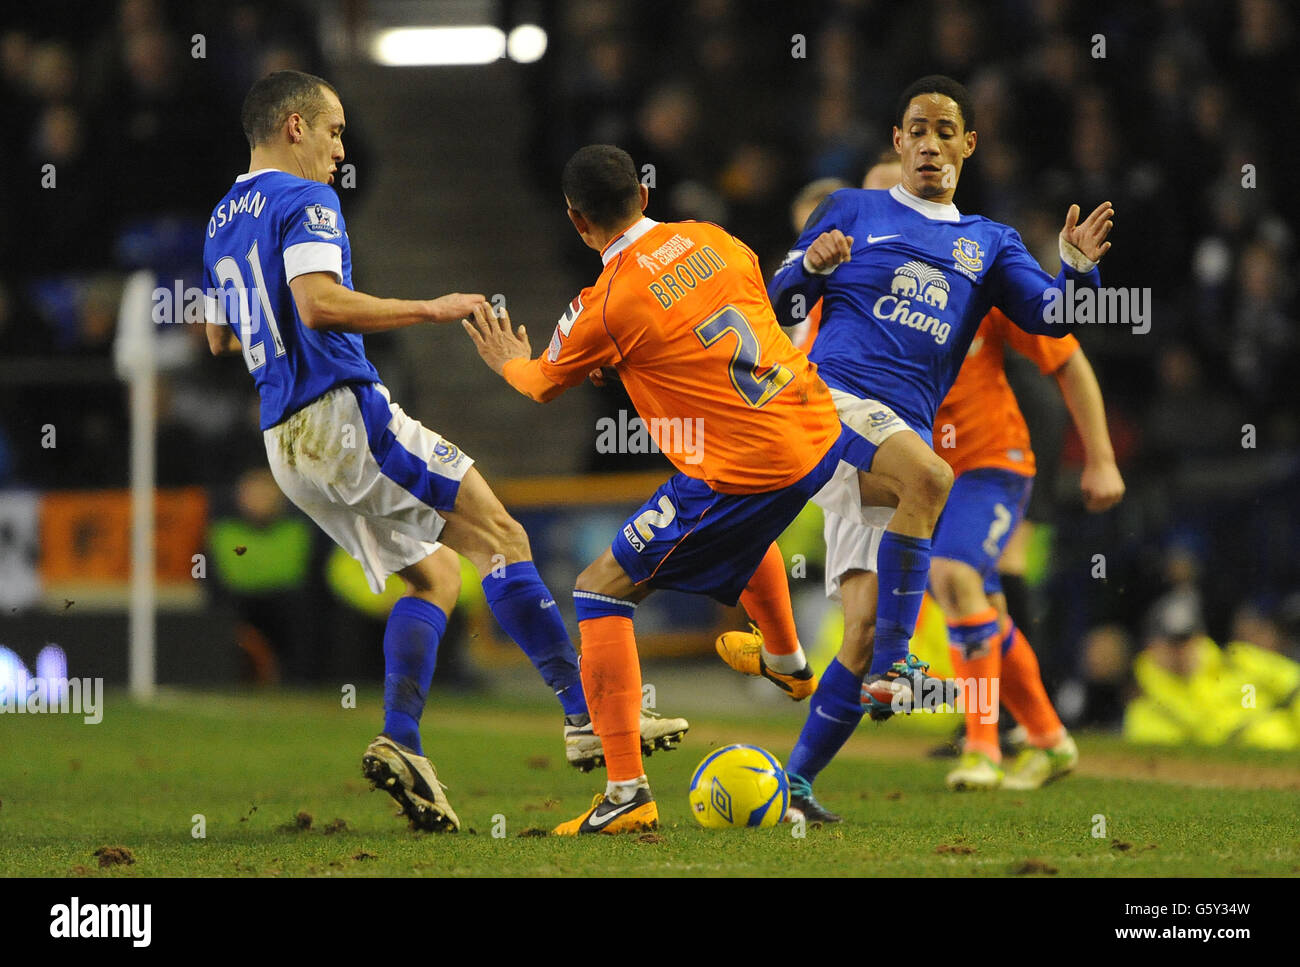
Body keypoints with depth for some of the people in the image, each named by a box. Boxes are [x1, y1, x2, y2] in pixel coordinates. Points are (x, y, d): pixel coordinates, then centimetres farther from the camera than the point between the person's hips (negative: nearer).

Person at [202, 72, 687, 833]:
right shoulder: (304, 201, -7)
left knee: (436, 574, 13)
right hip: (342, 411, -9)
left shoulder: (223, 221, 21)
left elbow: (219, 336, 31)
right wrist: (428, 310, -17)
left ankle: (400, 743, -5)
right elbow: (320, 303, -23)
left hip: (286, 443, 9)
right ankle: (588, 718, -9)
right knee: (500, 537, -5)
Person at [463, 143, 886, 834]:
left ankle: (626, 791, -7)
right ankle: (787, 661, 67)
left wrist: (510, 363, 33)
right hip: (820, 436, 7)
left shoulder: (606, 306, -12)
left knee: (600, 592, 2)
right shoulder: (710, 240, 5)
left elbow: (544, 385, 8)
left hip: (745, 475, -7)